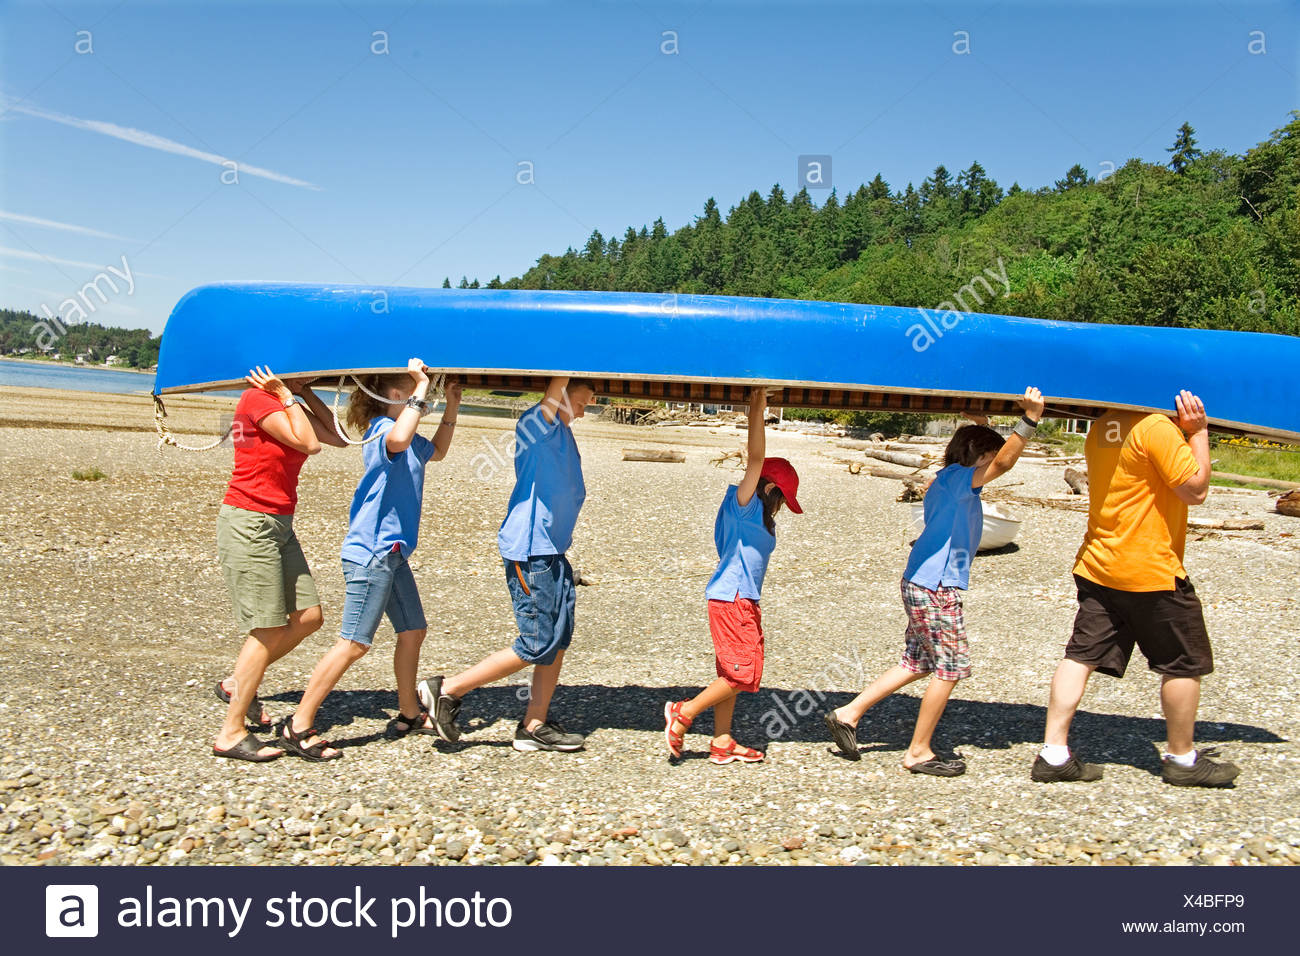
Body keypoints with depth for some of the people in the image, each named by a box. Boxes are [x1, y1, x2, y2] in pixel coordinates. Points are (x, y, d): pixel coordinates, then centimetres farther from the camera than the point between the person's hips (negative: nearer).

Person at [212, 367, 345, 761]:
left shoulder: (287, 402, 16)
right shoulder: (258, 397, -11)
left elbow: (336, 437, 6)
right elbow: (308, 443, -21)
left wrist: (306, 393, 5)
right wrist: (287, 394, -12)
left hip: (278, 524, 9)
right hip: (249, 524, -9)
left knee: (308, 616, 6)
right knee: (269, 629, -7)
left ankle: (238, 684, 24)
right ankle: (231, 734, 2)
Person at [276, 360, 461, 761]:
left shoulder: (410, 439, 14)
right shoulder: (381, 430, -15)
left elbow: (436, 451, 35)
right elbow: (398, 441, -40)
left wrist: (451, 409, 23)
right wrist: (421, 390, -32)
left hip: (392, 553, 10)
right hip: (370, 552, -10)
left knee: (413, 631, 16)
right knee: (354, 643, -7)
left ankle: (409, 715, 30)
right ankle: (298, 726, 1)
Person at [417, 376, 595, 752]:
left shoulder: (562, 433, 17)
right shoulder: (534, 423, -10)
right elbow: (557, 385, -25)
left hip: (552, 551, 10)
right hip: (528, 551, -10)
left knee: (559, 639, 9)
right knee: (537, 646, -6)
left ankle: (534, 726, 18)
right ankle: (446, 690, 5)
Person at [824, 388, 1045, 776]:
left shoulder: (945, 482, 17)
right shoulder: (958, 480, -10)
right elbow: (1003, 461, -28)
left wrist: (982, 426, 32)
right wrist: (1029, 420, -33)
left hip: (920, 583, 10)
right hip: (936, 588, -10)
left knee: (918, 662, 17)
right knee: (951, 666, 1)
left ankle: (848, 714, 17)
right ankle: (919, 752, 11)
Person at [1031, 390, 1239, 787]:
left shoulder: (1100, 428, 10)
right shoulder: (1157, 427, -16)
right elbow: (1195, 489, -13)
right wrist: (1198, 431, -8)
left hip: (1097, 567, 7)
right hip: (1151, 572, -7)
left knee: (1082, 655, 5)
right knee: (1185, 664, 11)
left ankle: (1053, 753, 3)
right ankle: (1181, 758, 24)